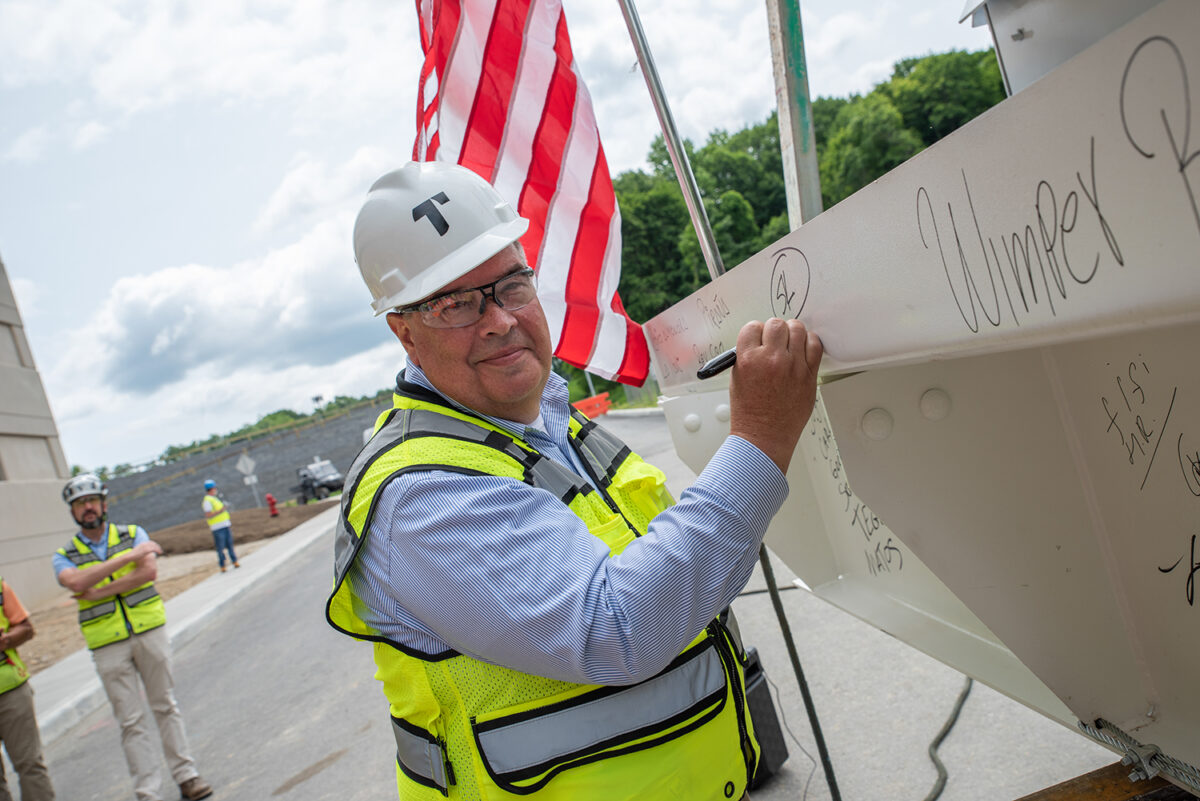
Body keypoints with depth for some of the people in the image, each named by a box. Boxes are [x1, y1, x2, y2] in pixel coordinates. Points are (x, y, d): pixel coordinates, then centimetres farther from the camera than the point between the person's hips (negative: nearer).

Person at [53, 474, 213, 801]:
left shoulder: (132, 534, 4)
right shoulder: (65, 556, 3)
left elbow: (149, 571, -13)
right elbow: (76, 582, -20)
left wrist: (99, 592, -16)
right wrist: (129, 556, -22)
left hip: (150, 631, 0)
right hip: (109, 647, 0)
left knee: (166, 706, 8)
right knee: (131, 722, 3)